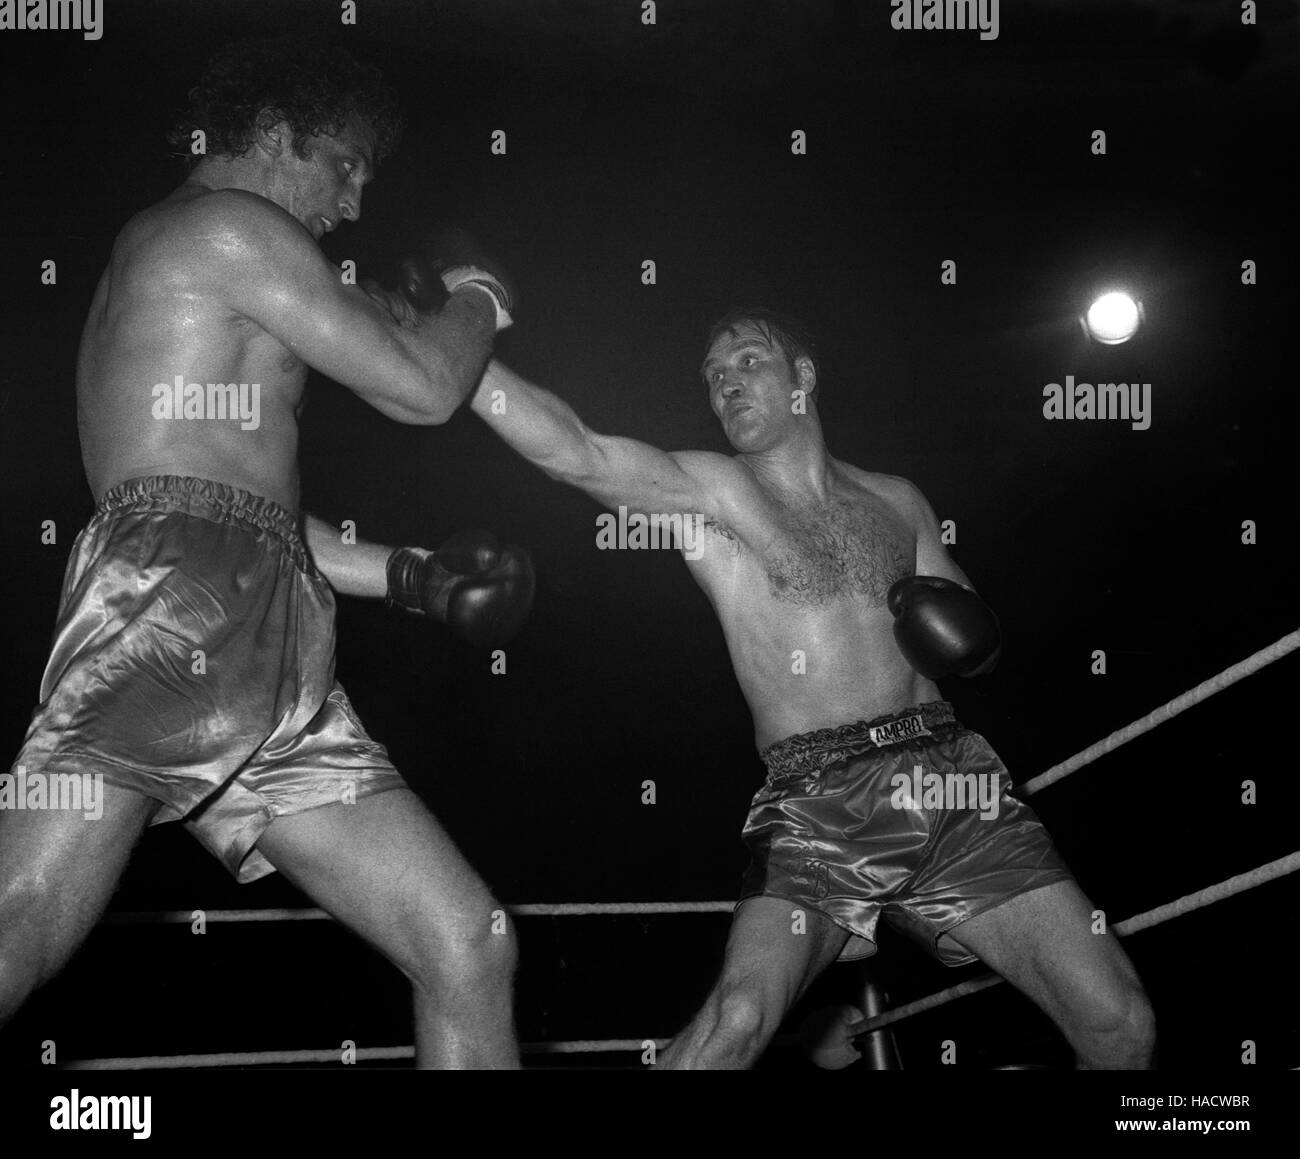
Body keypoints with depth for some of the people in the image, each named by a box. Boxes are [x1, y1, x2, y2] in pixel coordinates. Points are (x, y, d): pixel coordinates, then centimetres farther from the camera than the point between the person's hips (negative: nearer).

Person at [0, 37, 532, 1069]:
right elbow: (422, 389, 1)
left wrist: (408, 576, 30)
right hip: (174, 609, -10)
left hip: (273, 669, 10)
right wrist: (481, 299, 22)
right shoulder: (228, 222, 6)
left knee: (471, 950, 0)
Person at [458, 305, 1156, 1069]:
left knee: (1120, 1024, -2)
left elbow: (979, 647, 24)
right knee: (740, 1017, -29)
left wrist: (955, 627, 0)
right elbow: (575, 453, -12)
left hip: (953, 780, 4)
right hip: (816, 806, -4)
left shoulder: (896, 500, 17)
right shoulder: (705, 488, 5)